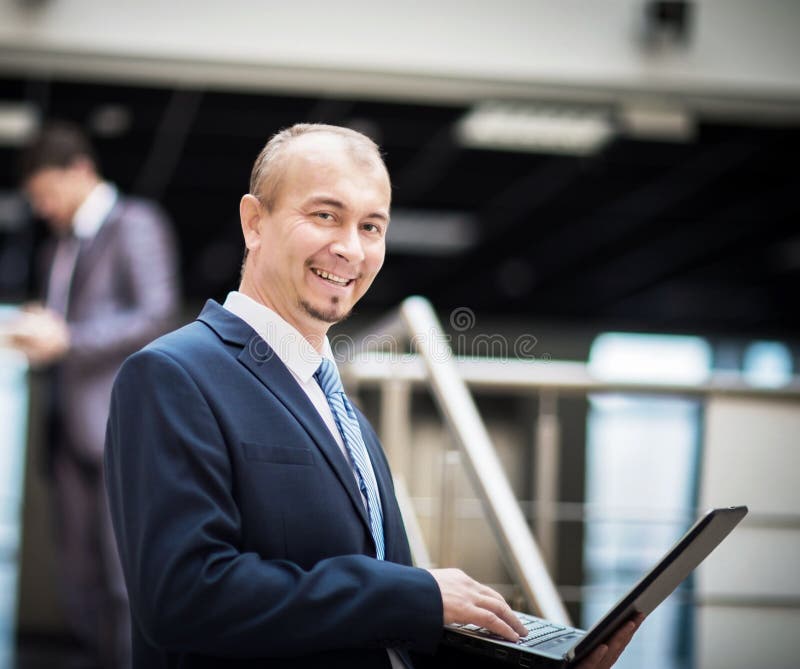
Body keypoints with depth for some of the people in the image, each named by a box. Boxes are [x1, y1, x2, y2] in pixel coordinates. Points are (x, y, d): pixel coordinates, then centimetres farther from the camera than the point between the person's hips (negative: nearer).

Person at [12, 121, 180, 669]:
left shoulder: (136, 223, -1)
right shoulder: (61, 248, 23)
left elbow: (156, 317, -12)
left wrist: (67, 338, -15)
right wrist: (38, 337, 7)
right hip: (74, 435, 8)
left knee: (129, 581, -9)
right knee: (82, 583, 7)